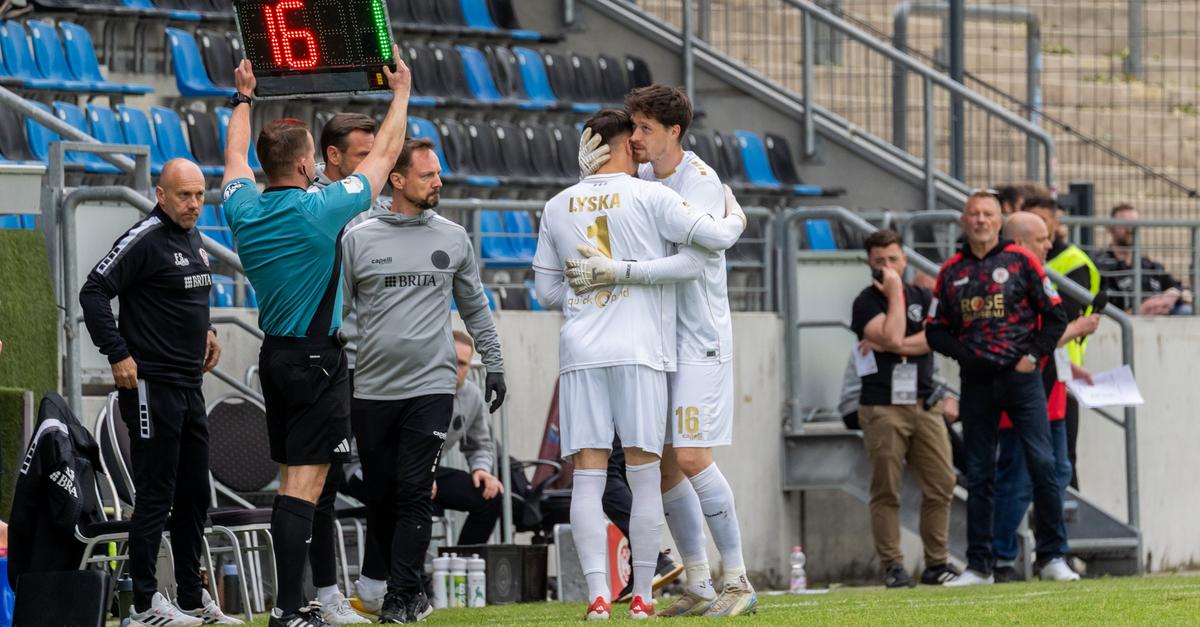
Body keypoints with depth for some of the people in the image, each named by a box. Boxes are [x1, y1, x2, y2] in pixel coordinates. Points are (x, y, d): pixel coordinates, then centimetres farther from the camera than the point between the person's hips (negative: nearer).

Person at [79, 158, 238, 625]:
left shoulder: (192, 240, 13)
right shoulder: (144, 240, -14)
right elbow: (94, 293, -17)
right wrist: (118, 355, -19)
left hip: (190, 386, 9)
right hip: (152, 387, -9)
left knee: (194, 496, 13)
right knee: (156, 497, -6)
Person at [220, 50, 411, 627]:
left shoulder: (244, 209, 0)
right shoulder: (321, 210, -15)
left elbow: (235, 159, 23)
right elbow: (384, 154, -2)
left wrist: (243, 99, 38)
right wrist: (401, 93, 12)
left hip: (274, 356, 7)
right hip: (317, 359, -7)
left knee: (293, 478, 13)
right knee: (304, 483, -9)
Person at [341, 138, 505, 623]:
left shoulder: (454, 239, 8)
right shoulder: (357, 240, 2)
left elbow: (475, 309, 17)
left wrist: (494, 364, 15)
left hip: (431, 387, 0)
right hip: (372, 389, 0)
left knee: (414, 492, -8)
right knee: (380, 494, 5)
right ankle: (401, 584, 21)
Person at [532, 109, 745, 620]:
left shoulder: (558, 208, 11)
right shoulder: (649, 198, -1)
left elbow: (546, 290, 15)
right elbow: (715, 237, -3)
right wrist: (736, 218, 19)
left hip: (579, 351, 3)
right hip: (638, 352, -3)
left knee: (587, 476, 0)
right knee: (644, 477, 2)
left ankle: (598, 593, -10)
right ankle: (642, 596, 2)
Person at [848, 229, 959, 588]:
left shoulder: (922, 298, 15)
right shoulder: (866, 303, 2)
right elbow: (893, 337, -15)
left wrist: (889, 346, -10)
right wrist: (894, 294, -7)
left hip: (924, 405, 4)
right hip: (882, 407, -4)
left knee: (941, 484, -2)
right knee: (886, 490, -6)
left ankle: (937, 563, 4)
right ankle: (892, 567, -3)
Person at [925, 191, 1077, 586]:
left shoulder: (1020, 261, 4)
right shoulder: (951, 272, 10)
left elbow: (1055, 315, 5)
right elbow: (935, 330, 12)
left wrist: (1033, 356, -6)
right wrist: (963, 353, -5)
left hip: (1021, 376, -2)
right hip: (976, 382, 2)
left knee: (1042, 463, -9)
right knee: (978, 475, 5)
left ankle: (1052, 557, -4)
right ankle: (978, 565, 9)